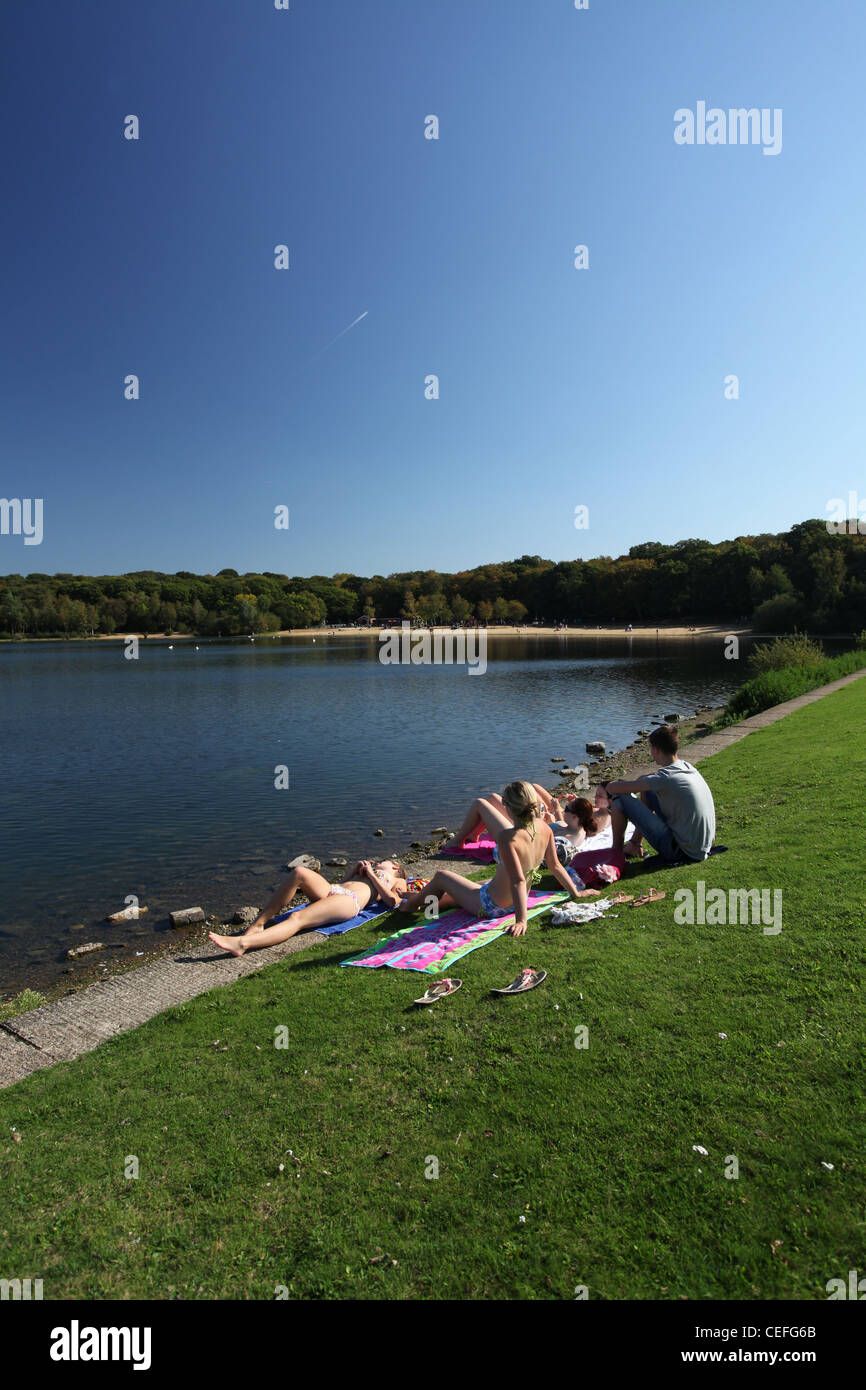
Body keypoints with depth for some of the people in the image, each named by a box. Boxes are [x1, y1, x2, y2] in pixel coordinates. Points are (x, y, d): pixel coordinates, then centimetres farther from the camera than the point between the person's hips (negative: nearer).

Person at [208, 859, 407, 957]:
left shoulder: (397, 882, 25)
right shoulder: (365, 875, 45)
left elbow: (391, 900, 1)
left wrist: (372, 874, 7)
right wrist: (355, 868, 27)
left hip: (349, 901, -7)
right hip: (329, 892, 7)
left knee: (297, 919, -31)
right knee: (299, 872, -25)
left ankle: (242, 943, -50)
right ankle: (259, 923, -28)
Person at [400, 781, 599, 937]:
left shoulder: (508, 840, -38)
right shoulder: (544, 828, -16)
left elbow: (518, 881, -40)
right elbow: (555, 866, -6)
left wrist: (521, 920, -36)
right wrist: (576, 892, 8)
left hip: (490, 907, -6)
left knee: (440, 876, 20)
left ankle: (410, 904, 48)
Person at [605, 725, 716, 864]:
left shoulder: (665, 778, -21)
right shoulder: (688, 767, 5)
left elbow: (611, 788, -17)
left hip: (681, 852, -8)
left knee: (619, 796, -7)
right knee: (647, 789, 21)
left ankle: (616, 851, 10)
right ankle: (635, 844, 29)